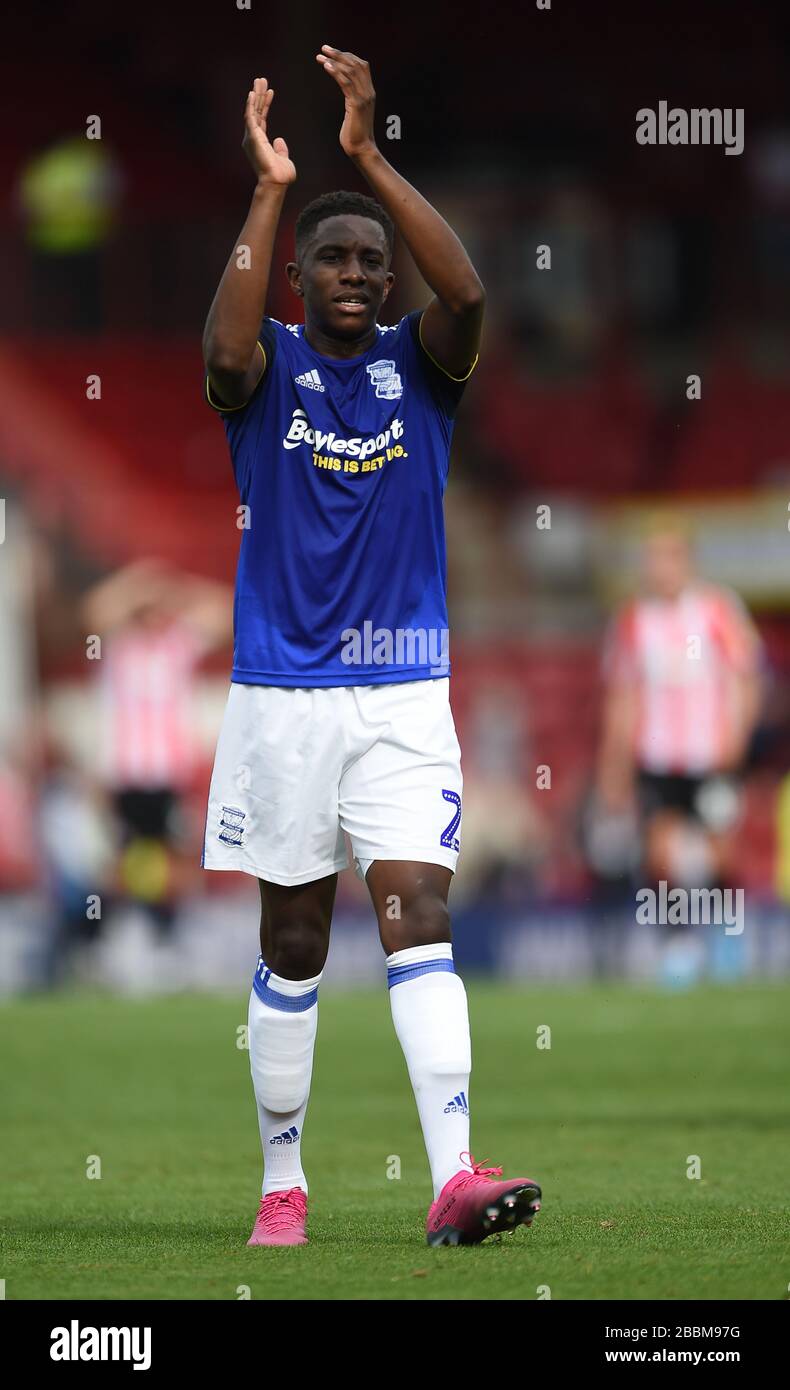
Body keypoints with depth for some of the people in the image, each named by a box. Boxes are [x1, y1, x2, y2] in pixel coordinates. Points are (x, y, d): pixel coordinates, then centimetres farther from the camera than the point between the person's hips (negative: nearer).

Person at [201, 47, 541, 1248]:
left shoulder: (420, 365, 4)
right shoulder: (271, 369, 0)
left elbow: (467, 295, -18)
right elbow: (225, 350, -24)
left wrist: (368, 152, -21)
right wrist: (271, 188, -24)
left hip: (403, 696, 0)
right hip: (281, 694, 0)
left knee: (419, 922, -11)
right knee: (291, 947, 7)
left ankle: (454, 1175, -20)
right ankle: (283, 1185, 16)